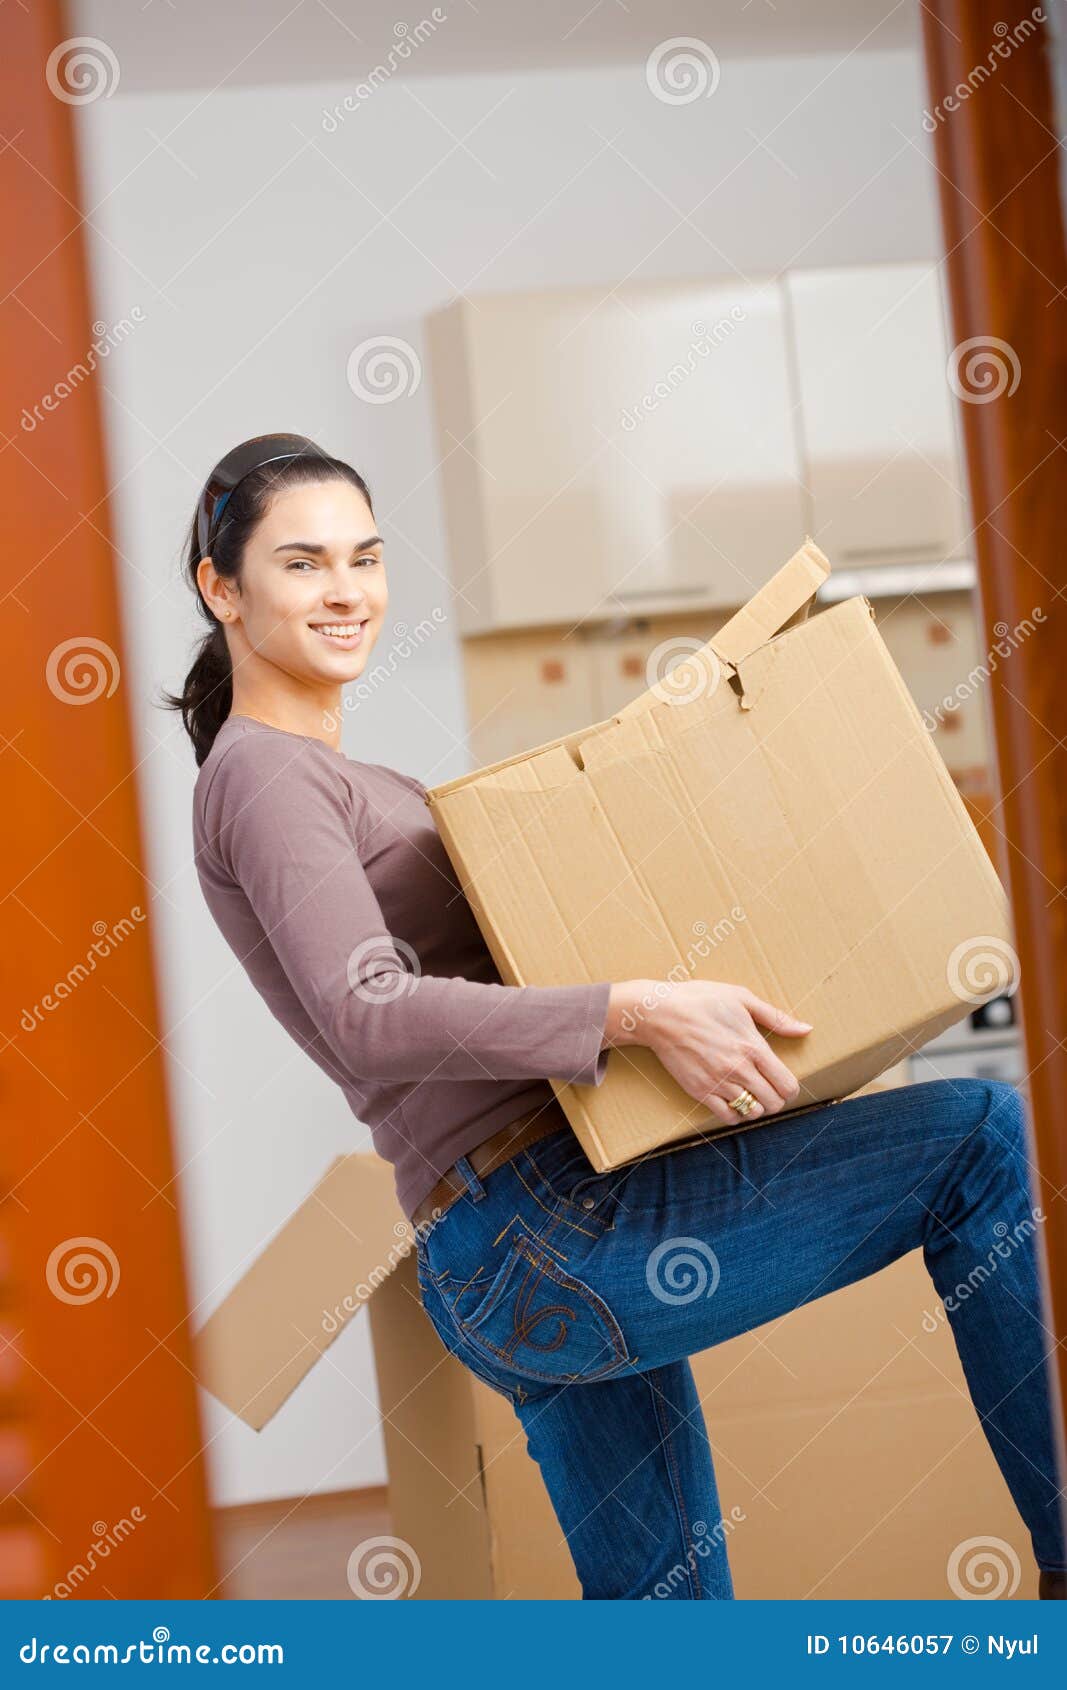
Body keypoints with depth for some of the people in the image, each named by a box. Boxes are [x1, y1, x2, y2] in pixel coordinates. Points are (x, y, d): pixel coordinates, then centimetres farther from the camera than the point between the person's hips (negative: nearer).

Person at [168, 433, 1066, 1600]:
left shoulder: (337, 782, 23)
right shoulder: (260, 775, -7)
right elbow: (368, 1015, -23)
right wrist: (634, 1014, -30)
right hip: (536, 1234, -10)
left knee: (665, 1600, 14)